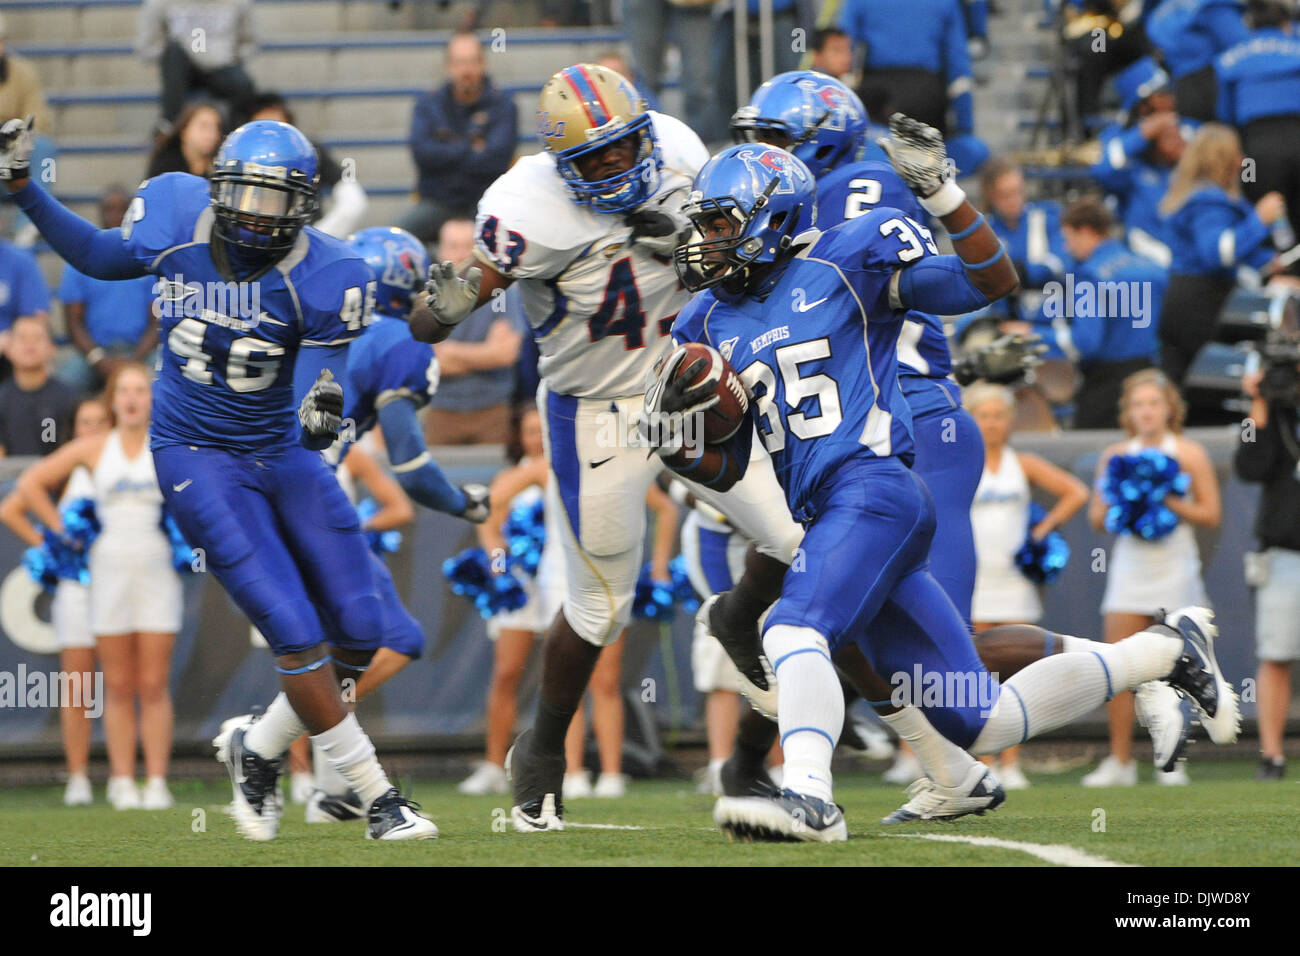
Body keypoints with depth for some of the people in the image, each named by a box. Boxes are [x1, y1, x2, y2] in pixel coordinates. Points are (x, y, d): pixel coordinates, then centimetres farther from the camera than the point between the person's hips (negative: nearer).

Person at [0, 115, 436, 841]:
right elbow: (100, 256, 8)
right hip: (197, 457, -2)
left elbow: (317, 403, -20)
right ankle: (378, 797, 0)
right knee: (297, 634, -11)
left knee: (359, 630, 1)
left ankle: (259, 750, 25)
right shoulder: (179, 222, -13)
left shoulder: (322, 278, -18)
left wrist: (323, 411, -44)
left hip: (282, 452, 2)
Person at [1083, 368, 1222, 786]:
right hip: (1129, 563, 3)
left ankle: (1170, 762, 4)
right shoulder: (1115, 456, 10)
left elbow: (1212, 514, -1)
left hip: (1173, 565, -3)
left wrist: (1169, 503, -13)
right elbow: (1096, 517, 14)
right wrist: (1116, 503, -7)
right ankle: (1120, 760, 0)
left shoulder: (1188, 454, 2)